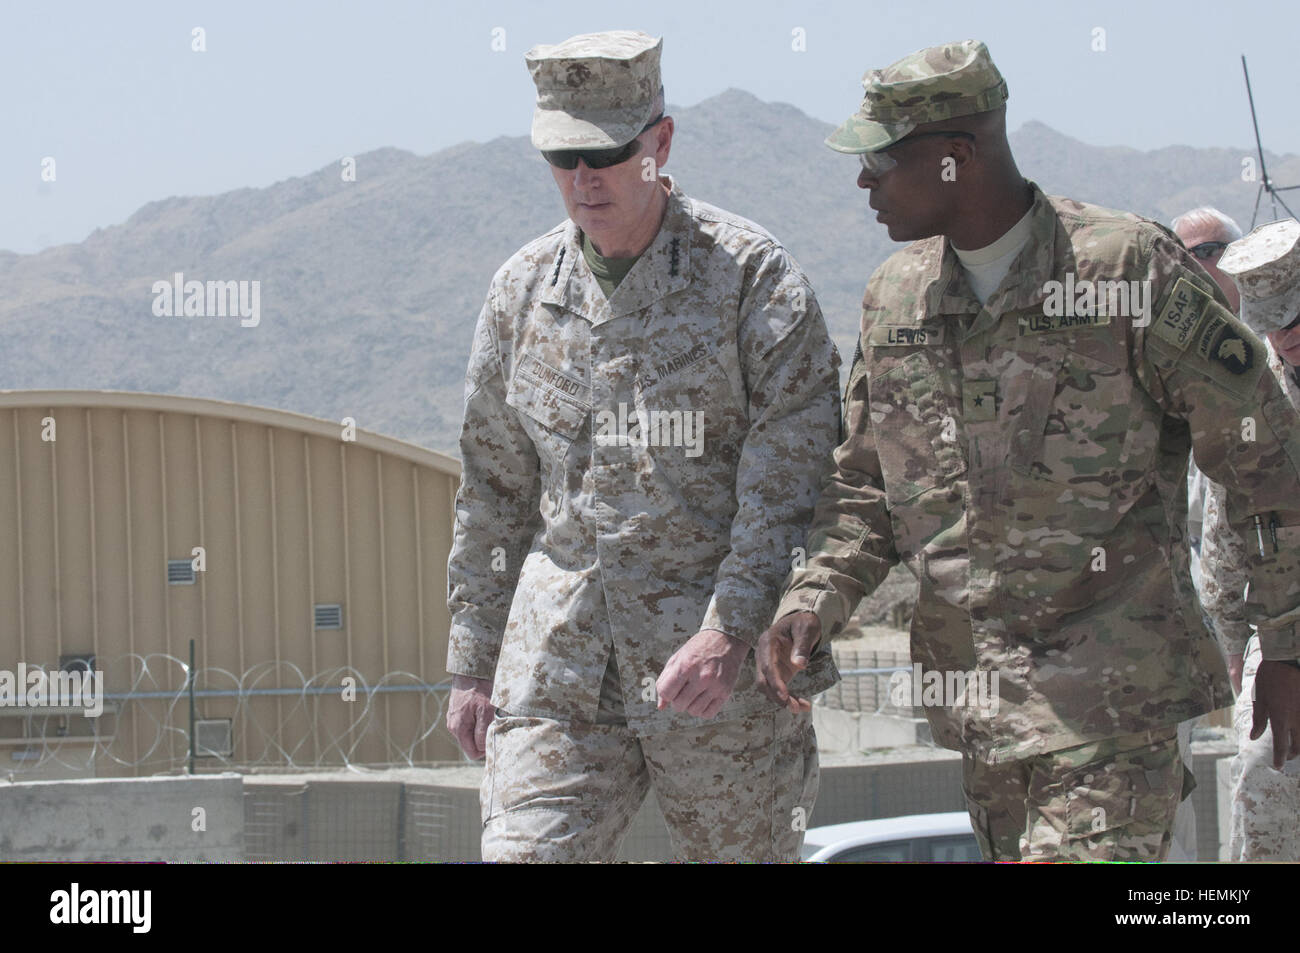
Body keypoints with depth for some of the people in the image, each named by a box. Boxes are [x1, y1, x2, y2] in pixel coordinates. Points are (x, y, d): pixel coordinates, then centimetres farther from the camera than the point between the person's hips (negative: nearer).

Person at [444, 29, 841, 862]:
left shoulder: (754, 276, -4)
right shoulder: (523, 289, 10)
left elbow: (793, 477, -10)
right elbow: (492, 489, 17)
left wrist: (730, 630, -21)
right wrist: (473, 661, 15)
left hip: (725, 664, -3)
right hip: (555, 659, 3)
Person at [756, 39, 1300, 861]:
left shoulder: (1131, 269, -9)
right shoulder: (896, 296, 9)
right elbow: (865, 483, 17)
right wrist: (814, 600, -3)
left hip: (1111, 699, -6)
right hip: (977, 694, 6)